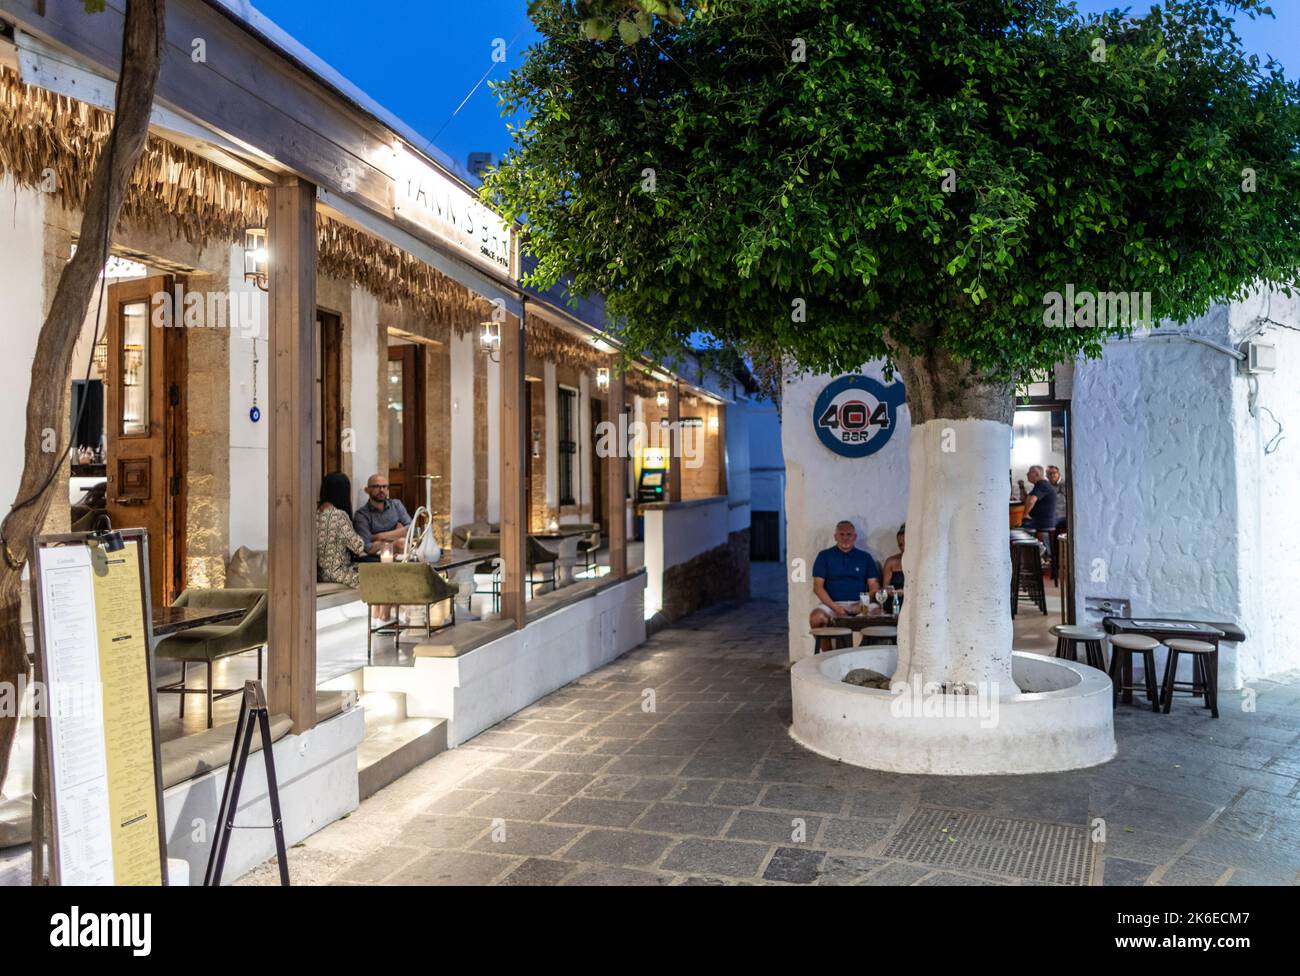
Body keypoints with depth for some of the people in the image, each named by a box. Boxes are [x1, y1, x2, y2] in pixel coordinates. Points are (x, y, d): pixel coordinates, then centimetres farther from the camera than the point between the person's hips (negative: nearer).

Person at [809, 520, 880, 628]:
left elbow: (874, 586, 10)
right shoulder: (824, 556, 10)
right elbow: (818, 587, 1)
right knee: (816, 617, -34)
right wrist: (835, 607, -13)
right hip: (831, 603, -1)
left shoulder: (865, 557, 15)